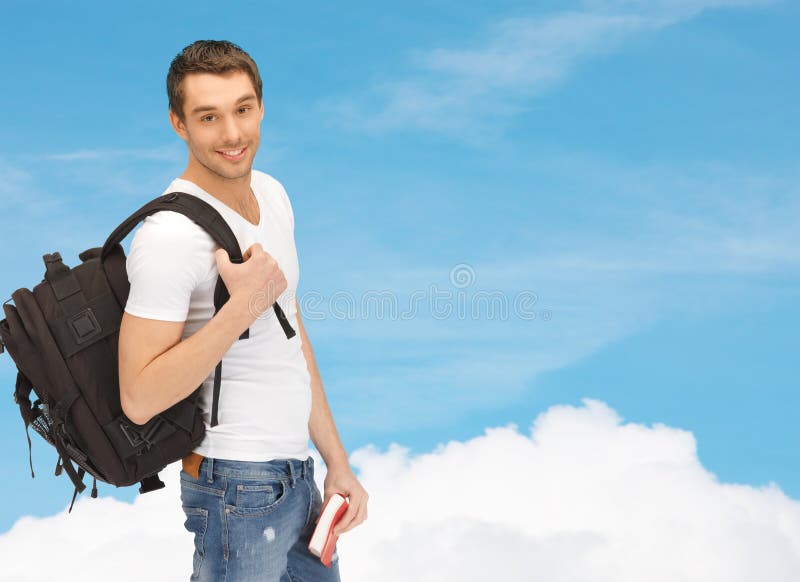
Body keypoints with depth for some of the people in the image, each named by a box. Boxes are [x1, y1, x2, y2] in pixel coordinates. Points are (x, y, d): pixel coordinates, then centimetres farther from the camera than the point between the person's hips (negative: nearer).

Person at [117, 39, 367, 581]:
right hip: (240, 489, -8)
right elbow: (140, 398, -24)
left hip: (296, 476, 8)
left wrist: (338, 463, 13)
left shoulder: (271, 194, 7)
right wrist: (243, 308, -26)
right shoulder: (169, 235, -21)